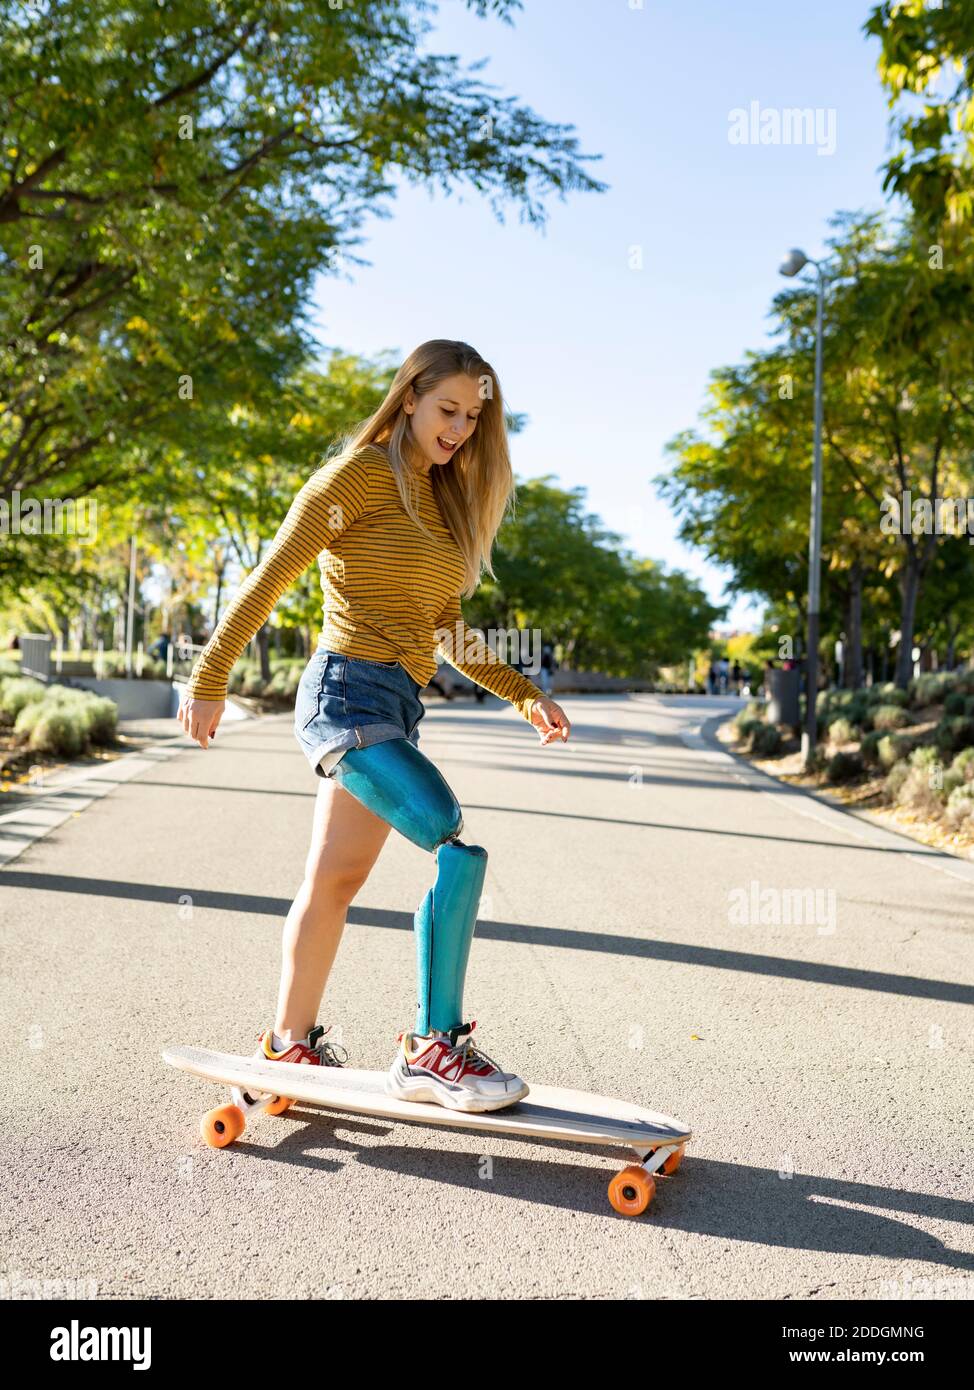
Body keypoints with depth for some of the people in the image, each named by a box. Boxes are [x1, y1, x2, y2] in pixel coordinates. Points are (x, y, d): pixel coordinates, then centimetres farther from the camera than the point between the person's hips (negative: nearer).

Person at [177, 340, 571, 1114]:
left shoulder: (439, 500, 19)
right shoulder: (362, 473, -6)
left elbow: (445, 631, 21)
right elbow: (270, 578, -7)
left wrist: (525, 695, 14)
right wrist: (210, 680, -9)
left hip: (396, 706, 9)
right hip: (349, 693, -9)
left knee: (336, 881, 14)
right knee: (463, 851, -18)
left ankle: (291, 1042, 26)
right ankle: (430, 1050, -12)